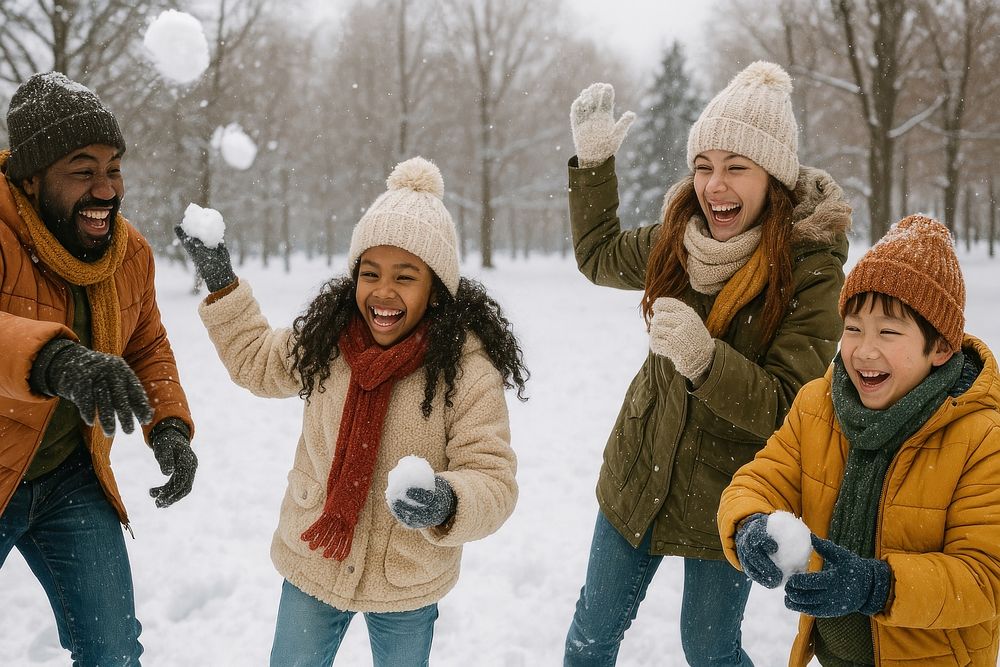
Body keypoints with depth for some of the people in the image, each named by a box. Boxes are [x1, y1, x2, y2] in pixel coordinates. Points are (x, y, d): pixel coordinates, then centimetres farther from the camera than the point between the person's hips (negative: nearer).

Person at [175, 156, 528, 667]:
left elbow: (492, 481, -24)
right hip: (311, 565, 3)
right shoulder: (324, 340, -8)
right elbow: (257, 362, 13)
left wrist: (447, 504, -44)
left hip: (408, 583, -3)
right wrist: (221, 284, 6)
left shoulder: (467, 369, -22)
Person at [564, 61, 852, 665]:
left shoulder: (812, 272, -21)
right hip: (639, 472, 5)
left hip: (725, 496, -4)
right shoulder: (678, 238, -6)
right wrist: (594, 159, 3)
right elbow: (598, 256, 14)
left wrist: (704, 357, -39)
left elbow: (785, 409, -22)